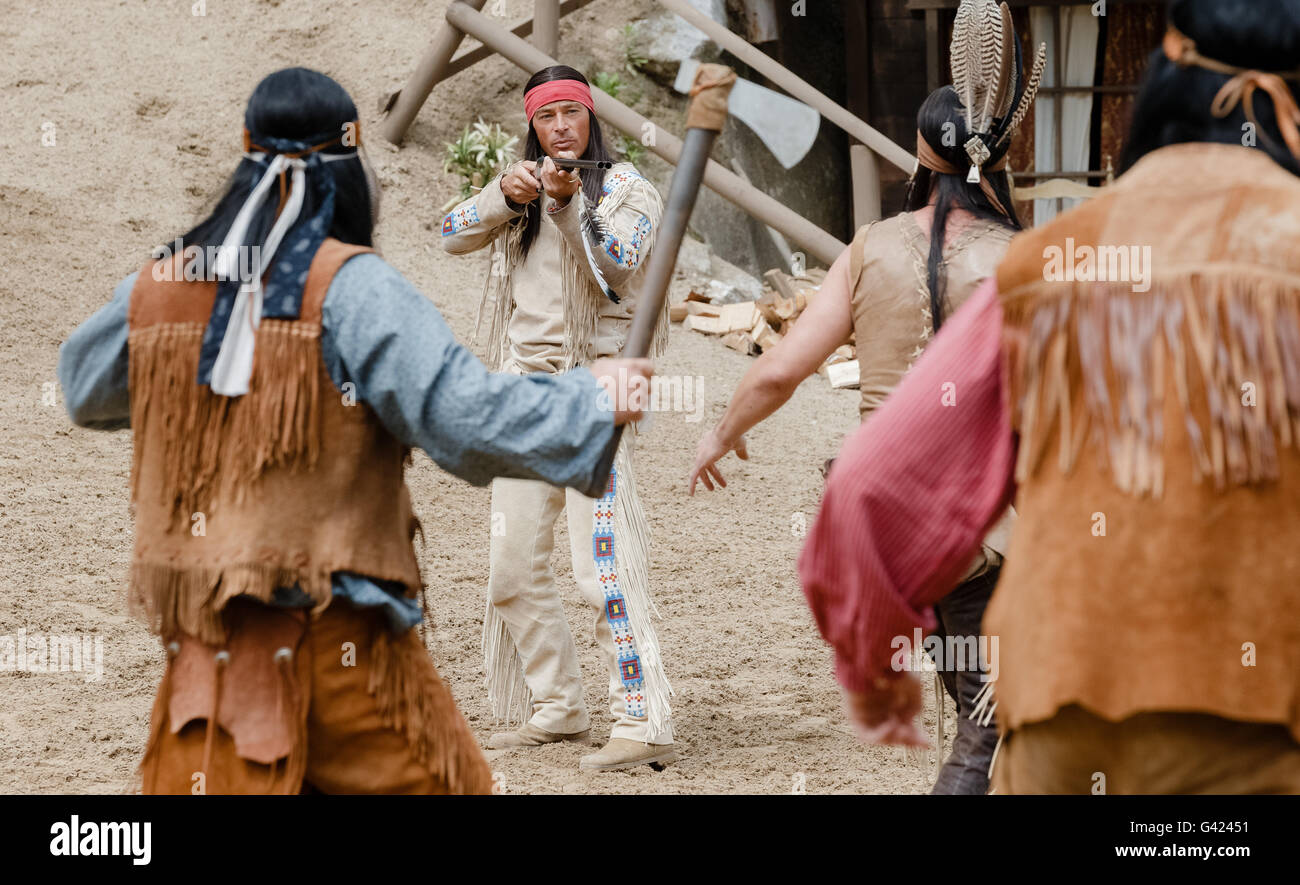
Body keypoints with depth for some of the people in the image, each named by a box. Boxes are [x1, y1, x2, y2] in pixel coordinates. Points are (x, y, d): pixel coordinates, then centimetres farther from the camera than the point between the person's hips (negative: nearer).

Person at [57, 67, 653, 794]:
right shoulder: (352, 289, -11)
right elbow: (468, 417, -18)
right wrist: (592, 400, -4)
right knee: (449, 783, 11)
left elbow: (84, 391, 24)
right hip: (340, 642, -4)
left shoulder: (155, 291, 5)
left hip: (207, 652, 4)